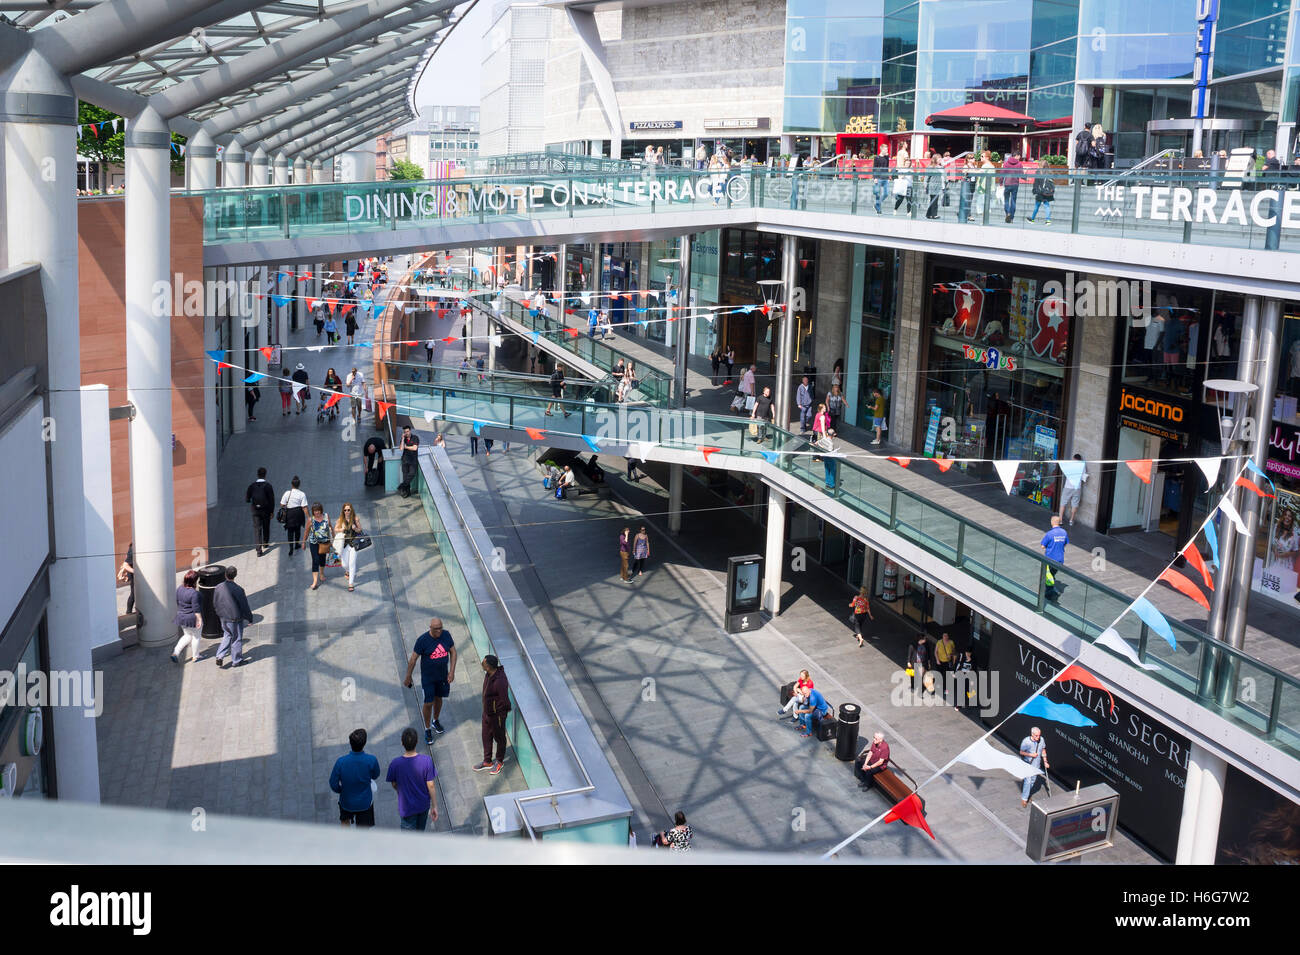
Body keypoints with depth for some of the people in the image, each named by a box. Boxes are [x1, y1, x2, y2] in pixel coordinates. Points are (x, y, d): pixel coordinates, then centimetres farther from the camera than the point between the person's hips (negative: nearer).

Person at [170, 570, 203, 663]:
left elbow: (178, 603, 9)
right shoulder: (194, 593, -26)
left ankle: (175, 653, 9)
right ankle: (195, 657, 28)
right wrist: (200, 620, -15)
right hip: (193, 619, -7)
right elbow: (196, 609, -23)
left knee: (187, 636, 23)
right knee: (196, 637, 14)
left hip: (181, 617, 7)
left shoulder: (179, 589, -3)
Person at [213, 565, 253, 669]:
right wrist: (250, 618, -2)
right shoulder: (238, 589, -23)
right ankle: (236, 661, 24)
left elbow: (215, 605, 5)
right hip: (235, 618, -5)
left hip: (223, 617, 5)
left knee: (227, 636, 23)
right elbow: (244, 606, -15)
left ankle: (220, 656, 12)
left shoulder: (218, 587, -6)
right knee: (236, 639, 11)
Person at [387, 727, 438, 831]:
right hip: (424, 805, 2)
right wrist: (434, 806, -2)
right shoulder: (427, 760, -24)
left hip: (407, 807, -2)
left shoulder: (395, 764, -24)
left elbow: (394, 785, -6)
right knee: (420, 831, 29)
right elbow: (431, 785, -15)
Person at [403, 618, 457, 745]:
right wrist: (408, 678, -7)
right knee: (428, 703, 1)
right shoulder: (423, 640, -22)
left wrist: (452, 671, -7)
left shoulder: (446, 635, -10)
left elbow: (453, 652, 1)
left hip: (443, 675, 4)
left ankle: (435, 722, 44)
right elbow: (413, 659, -13)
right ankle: (427, 729, 21)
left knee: (439, 698, 21)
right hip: (428, 677, -4)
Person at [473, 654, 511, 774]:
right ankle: (487, 761, 41)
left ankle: (500, 761, 38)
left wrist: (499, 717, -18)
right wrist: (486, 713, 18)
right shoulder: (489, 674, -7)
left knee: (499, 737, 16)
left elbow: (504, 702, -26)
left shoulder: (500, 682, -35)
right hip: (487, 712, 8)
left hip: (497, 715, -8)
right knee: (486, 737, 22)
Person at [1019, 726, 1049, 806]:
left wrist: (1045, 762, 10)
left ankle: (1026, 794, 36)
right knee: (1027, 781, -9)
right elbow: (1021, 752, -10)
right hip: (1028, 764, -5)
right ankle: (1024, 799, 3)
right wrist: (1031, 754, -21)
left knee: (1033, 781, 16)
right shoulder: (1026, 741, -22)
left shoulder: (1041, 740, -10)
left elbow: (1043, 751, 6)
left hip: (1036, 765, 5)